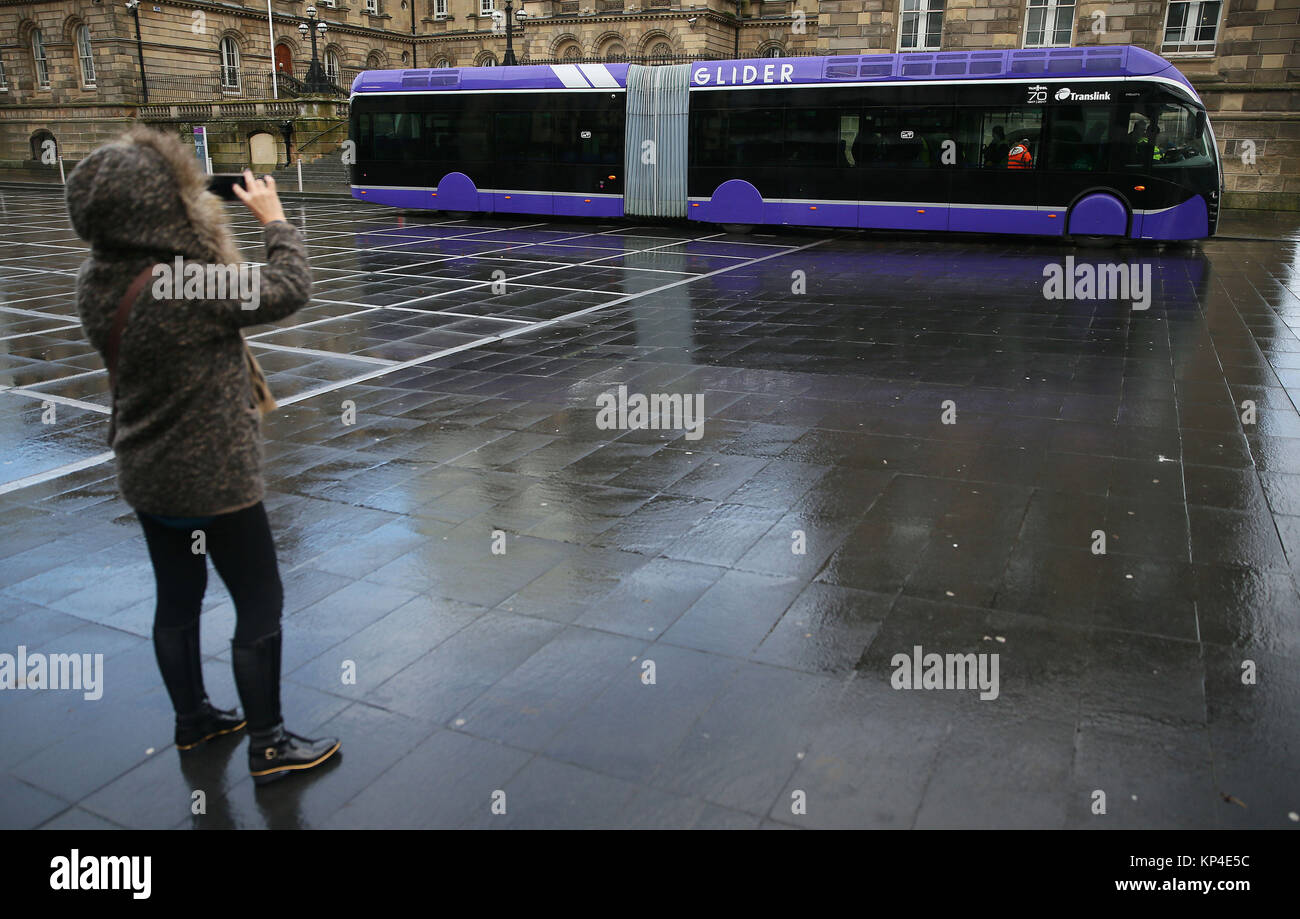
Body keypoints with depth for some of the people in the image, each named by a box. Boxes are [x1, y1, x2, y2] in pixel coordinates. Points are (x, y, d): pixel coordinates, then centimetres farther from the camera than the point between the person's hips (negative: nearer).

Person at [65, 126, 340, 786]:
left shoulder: (95, 281, -5)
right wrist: (274, 218, -4)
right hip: (213, 479, -7)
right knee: (260, 607, 7)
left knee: (177, 600, 21)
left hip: (146, 477, 8)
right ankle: (268, 746, 20)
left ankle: (193, 719, 40)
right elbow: (290, 289, -18)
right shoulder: (188, 286, -28)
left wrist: (215, 229, 0)